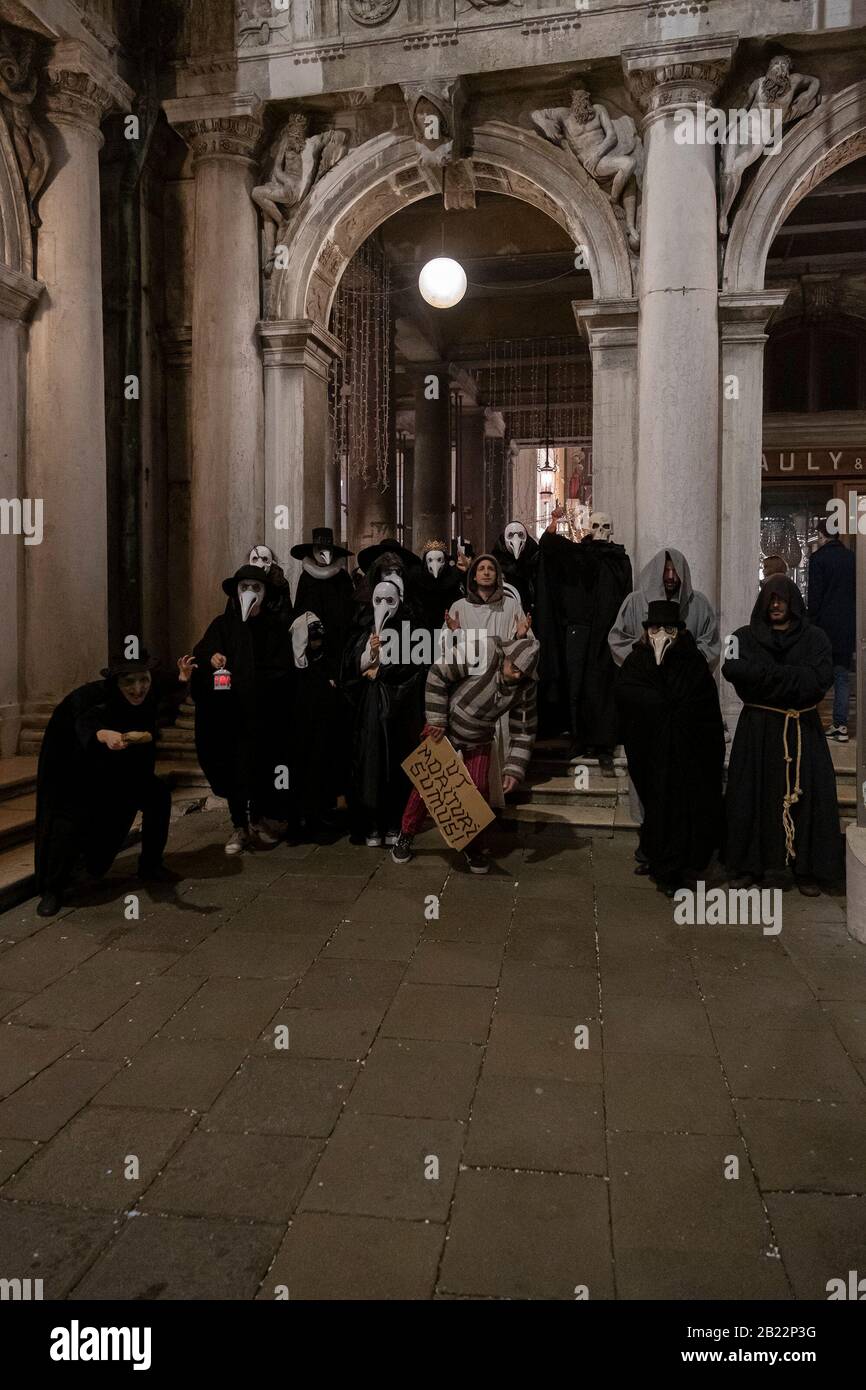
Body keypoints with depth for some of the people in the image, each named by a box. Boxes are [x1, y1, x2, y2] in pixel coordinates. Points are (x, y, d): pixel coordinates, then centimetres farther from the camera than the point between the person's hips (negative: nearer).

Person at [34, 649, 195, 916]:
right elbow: (86, 727, -57)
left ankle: (150, 865, 19)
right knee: (73, 820, -22)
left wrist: (182, 679, -18)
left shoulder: (149, 692, -19)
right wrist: (105, 735, -79)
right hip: (73, 770, -6)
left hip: (118, 766, 6)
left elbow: (171, 694, 4)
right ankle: (52, 889, -2)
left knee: (158, 794, 1)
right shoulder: (92, 697, -36)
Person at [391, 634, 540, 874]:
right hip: (443, 728, -3)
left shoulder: (525, 688, -17)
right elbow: (437, 673, -23)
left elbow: (523, 731, -7)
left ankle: (474, 847, 20)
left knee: (479, 789, -1)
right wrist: (436, 720, -20)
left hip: (479, 740, 3)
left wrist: (515, 769, -16)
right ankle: (406, 835, 24)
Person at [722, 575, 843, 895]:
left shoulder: (815, 638, 4)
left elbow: (820, 680, -12)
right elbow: (731, 668, -15)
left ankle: (808, 870, 9)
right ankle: (748, 866, 10)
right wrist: (790, 675, -16)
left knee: (806, 796, -1)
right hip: (757, 728, 0)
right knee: (752, 796, 0)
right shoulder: (745, 636, 5)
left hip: (803, 730, 0)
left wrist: (763, 674, -14)